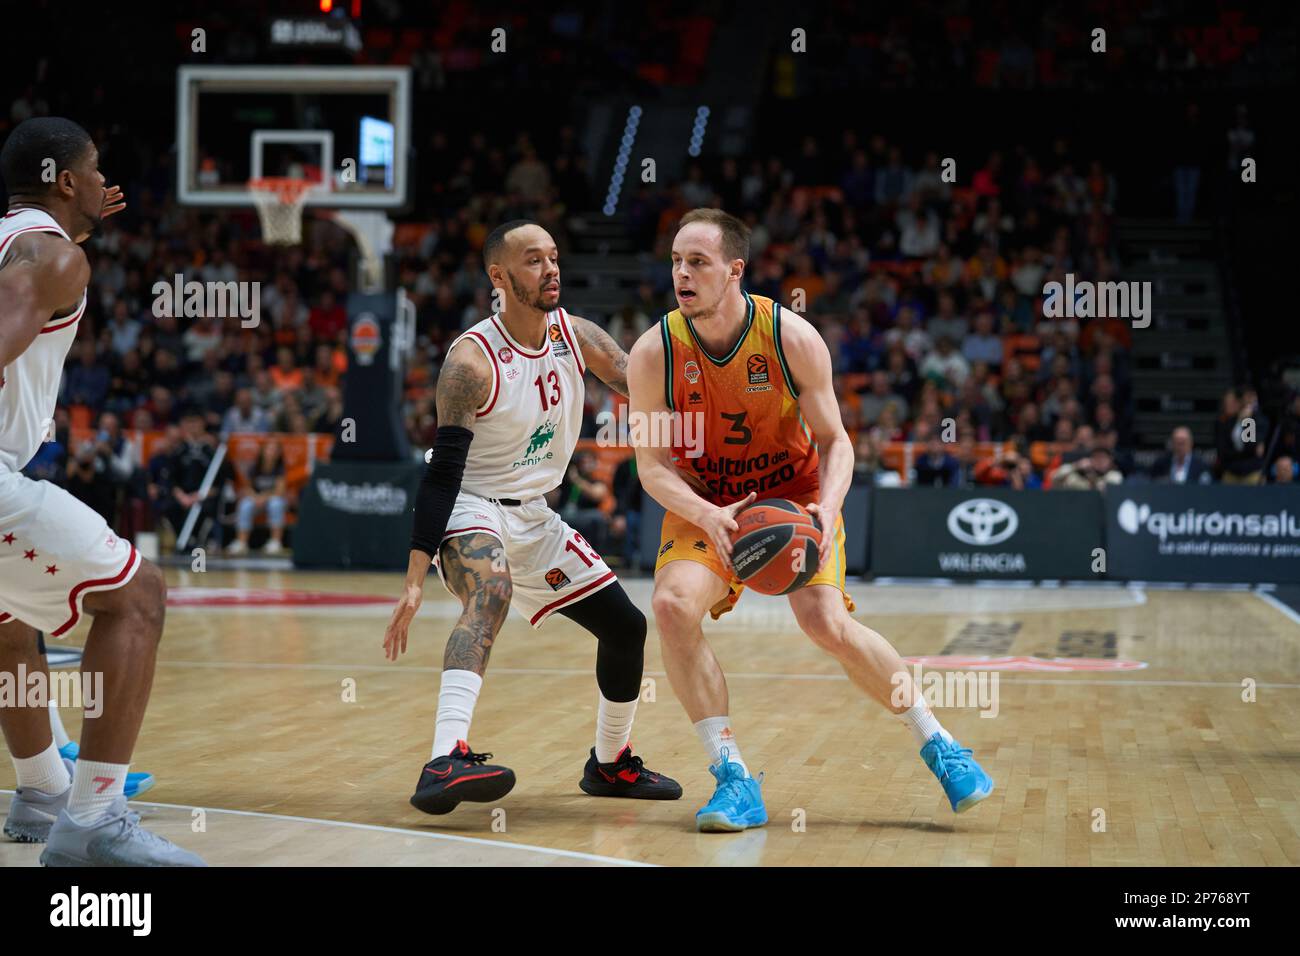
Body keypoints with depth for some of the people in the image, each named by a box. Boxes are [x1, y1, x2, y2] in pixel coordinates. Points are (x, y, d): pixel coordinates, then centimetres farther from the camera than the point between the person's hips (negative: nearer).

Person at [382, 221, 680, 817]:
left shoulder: (576, 336, -3)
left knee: (625, 627, 9)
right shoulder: (472, 361, -22)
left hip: (532, 515, 7)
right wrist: (415, 581, -28)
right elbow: (443, 471, -24)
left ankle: (610, 763, 32)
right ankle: (445, 763, -52)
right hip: (469, 509, -7)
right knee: (492, 589, -39)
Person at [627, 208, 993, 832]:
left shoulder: (794, 339, -19)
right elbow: (652, 466, -14)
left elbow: (833, 440, -9)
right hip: (702, 502, 1)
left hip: (794, 493, -1)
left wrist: (828, 507, -29)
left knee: (826, 622, -21)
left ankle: (938, 745, 0)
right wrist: (708, 517, -32)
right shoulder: (653, 354, -17)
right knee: (673, 605, -25)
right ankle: (734, 780, -16)